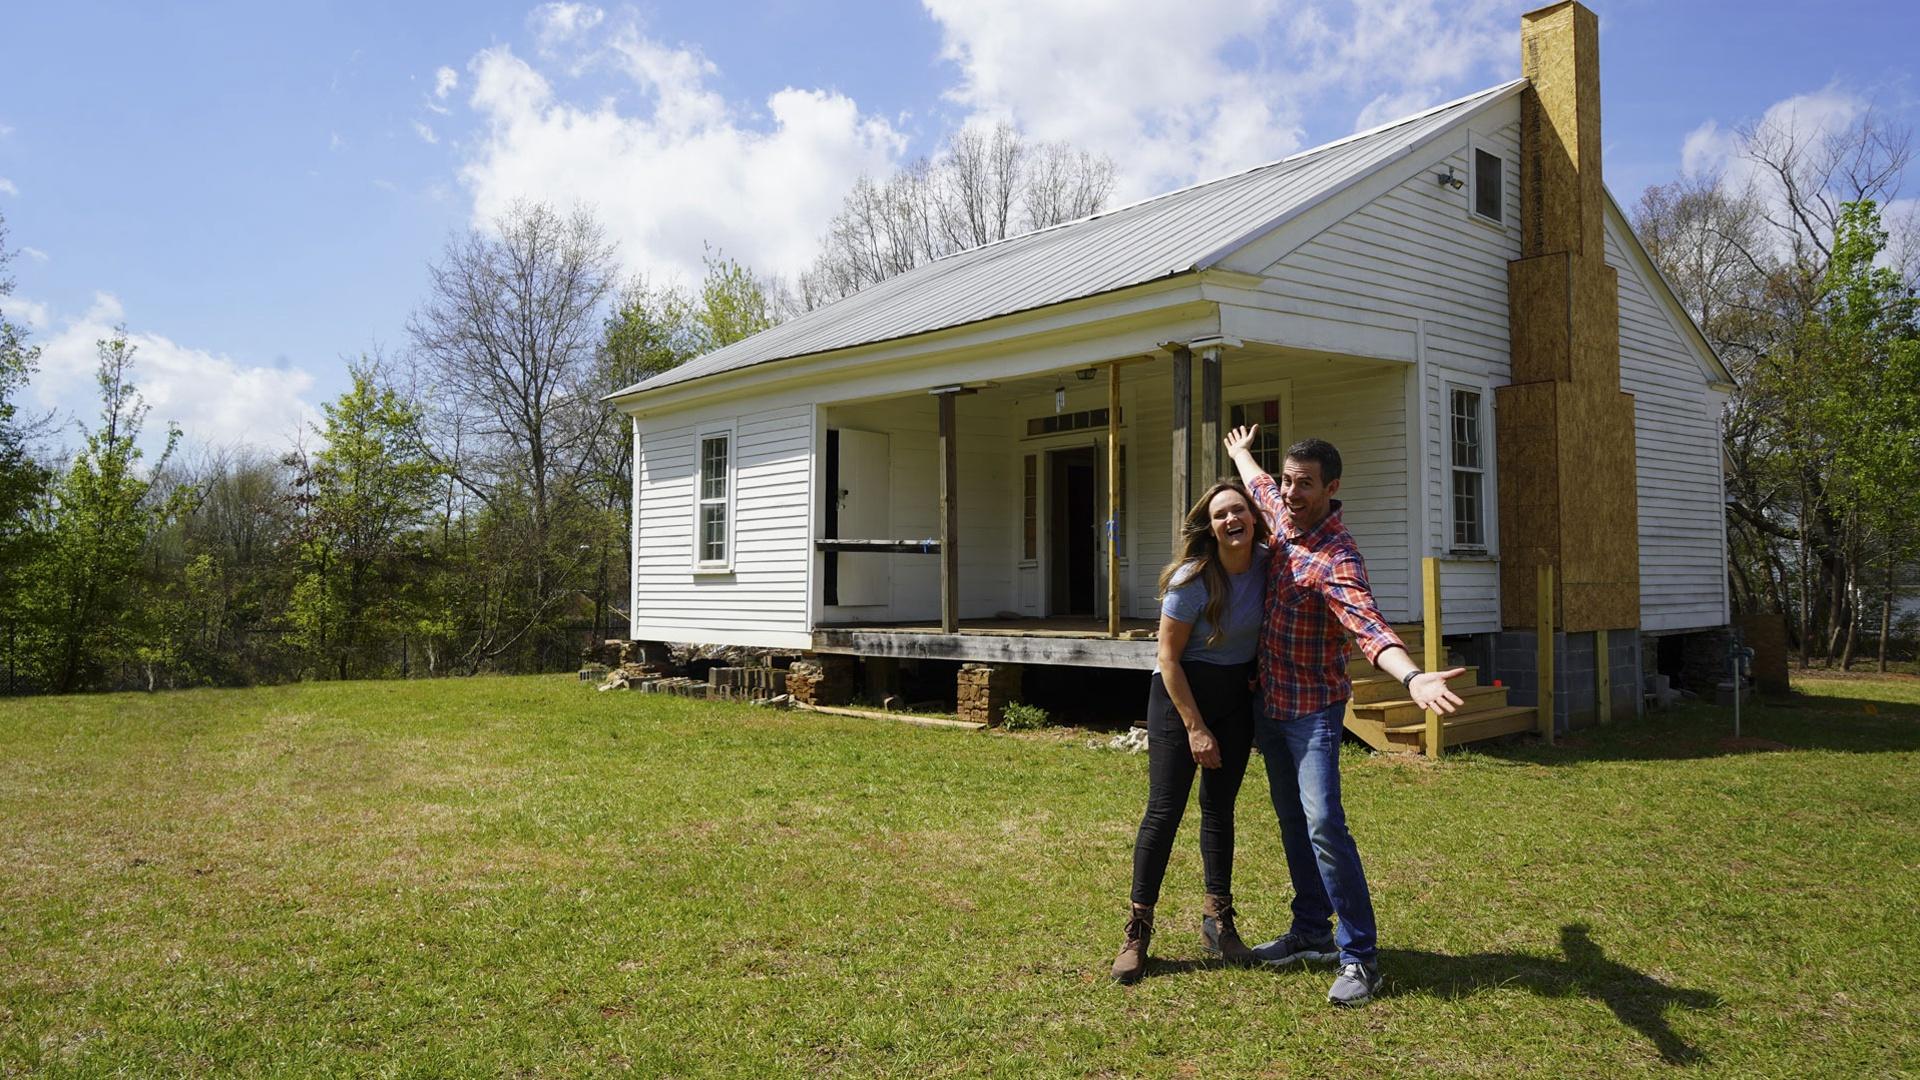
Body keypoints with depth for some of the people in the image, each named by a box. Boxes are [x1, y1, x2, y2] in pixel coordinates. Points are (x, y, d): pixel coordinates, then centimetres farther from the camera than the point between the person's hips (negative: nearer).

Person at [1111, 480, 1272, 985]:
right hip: (1180, 693, -5)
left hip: (1237, 695, 5)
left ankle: (1217, 919, 24)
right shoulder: (1192, 579, -20)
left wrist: (1257, 678, 4)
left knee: (1220, 807, 11)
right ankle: (1137, 930, 4)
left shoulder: (1266, 564, -5)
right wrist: (1195, 728, -14)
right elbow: (1168, 657, -15)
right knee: (1165, 809, -5)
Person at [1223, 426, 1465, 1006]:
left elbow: (1367, 623, -42)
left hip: (1313, 709, -8)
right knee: (1293, 822, 14)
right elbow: (1259, 485, 26)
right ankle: (1311, 932, 25)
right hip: (1270, 701, 8)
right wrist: (1241, 455, 46)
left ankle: (1359, 956, -7)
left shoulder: (1336, 558, -25)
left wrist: (1412, 675, -60)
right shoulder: (1283, 519, 1)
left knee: (1323, 822, -15)